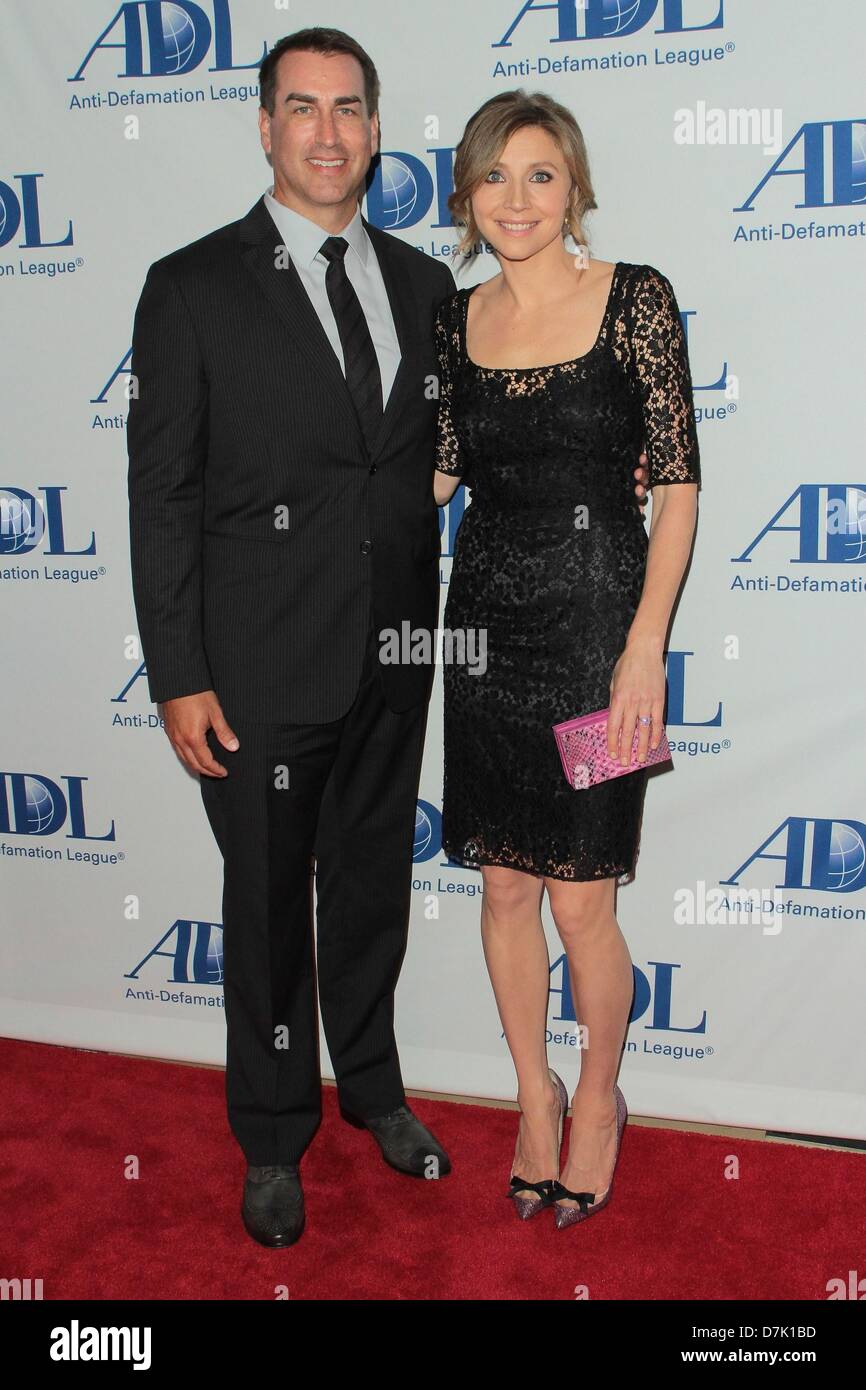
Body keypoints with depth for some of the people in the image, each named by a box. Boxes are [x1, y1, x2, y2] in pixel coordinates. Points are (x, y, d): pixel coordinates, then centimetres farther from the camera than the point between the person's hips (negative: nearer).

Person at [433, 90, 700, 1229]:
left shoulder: (635, 298, -5)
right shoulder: (456, 318, 7)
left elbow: (678, 483, -8)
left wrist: (645, 645, -14)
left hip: (596, 619, -4)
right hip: (487, 618, 4)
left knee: (582, 902, 1)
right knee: (505, 885, 11)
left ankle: (598, 1098, 29)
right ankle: (534, 1093, 33)